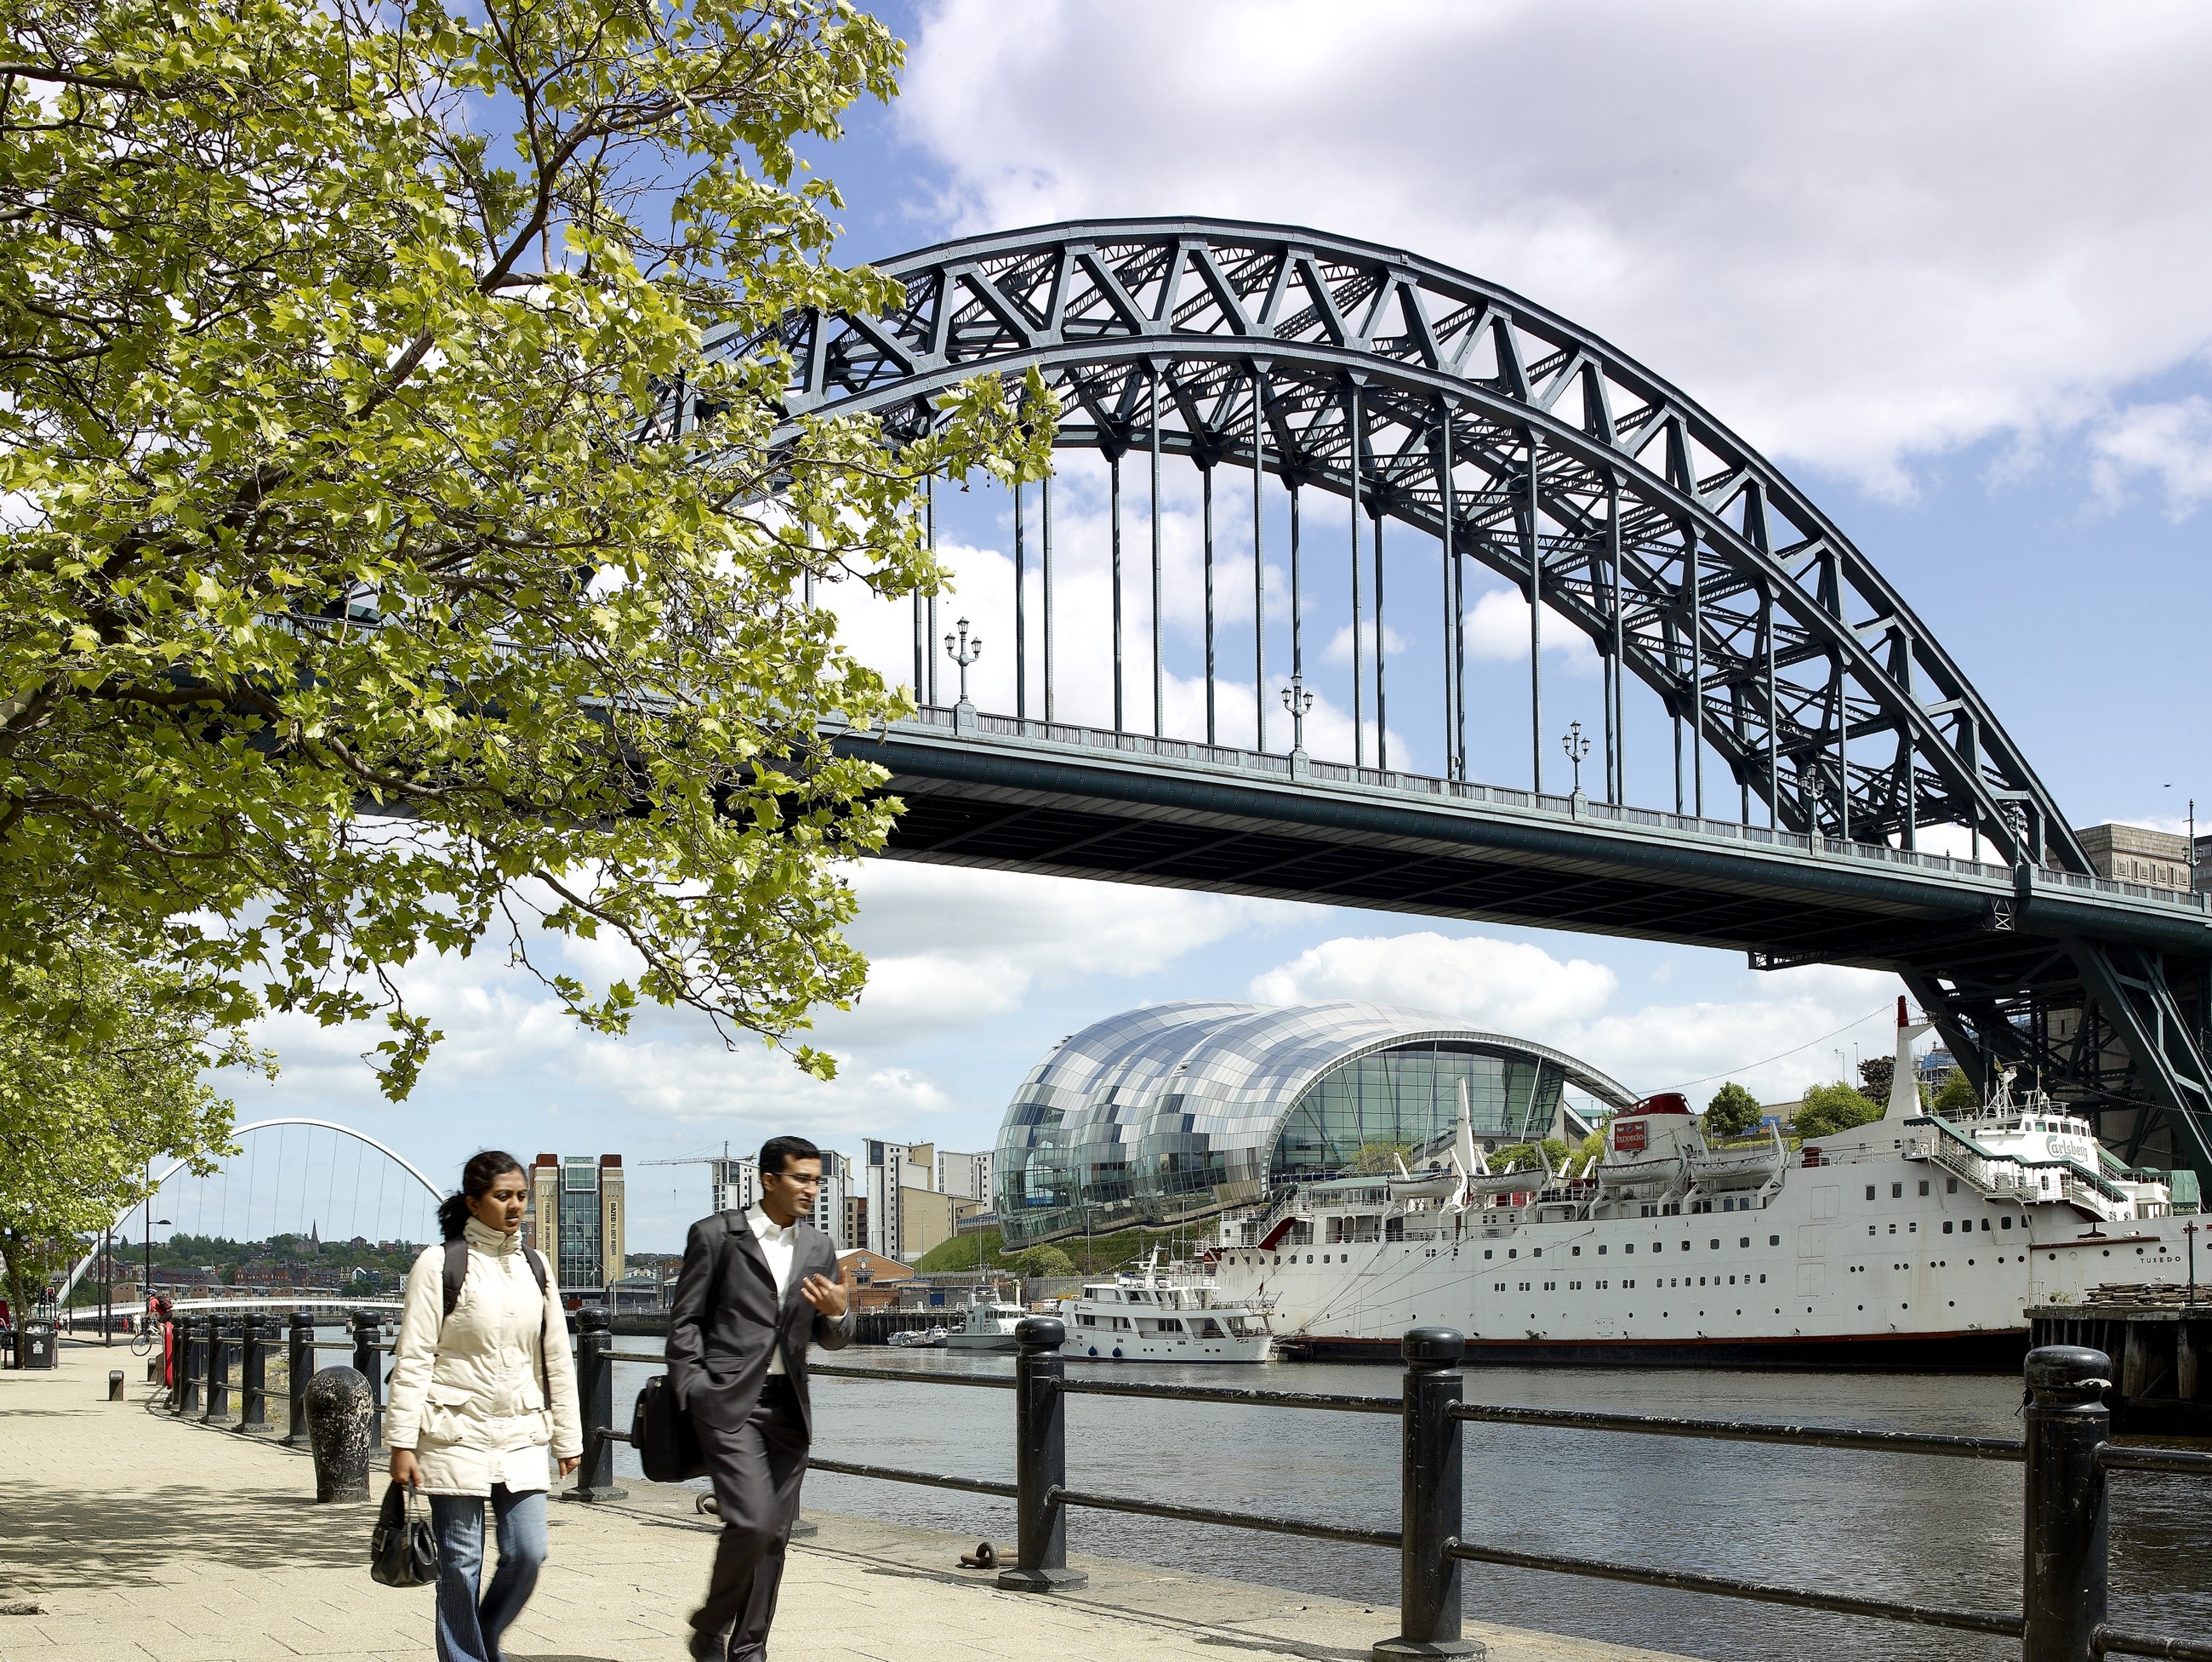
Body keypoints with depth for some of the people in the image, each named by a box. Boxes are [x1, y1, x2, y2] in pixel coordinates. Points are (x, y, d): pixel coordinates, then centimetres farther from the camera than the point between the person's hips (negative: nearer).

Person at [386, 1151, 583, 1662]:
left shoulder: (535, 1268, 10)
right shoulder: (440, 1264, -5)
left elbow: (556, 1357, 14)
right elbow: (413, 1358, -6)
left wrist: (567, 1436, 13)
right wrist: (402, 1442, -10)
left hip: (521, 1436, 4)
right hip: (457, 1434, -4)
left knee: (529, 1552, -1)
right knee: (461, 1562, 0)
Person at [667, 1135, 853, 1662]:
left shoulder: (818, 1248, 12)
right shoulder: (715, 1235, -2)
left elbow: (832, 1340, 14)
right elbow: (685, 1321, -1)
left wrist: (836, 1313, -8)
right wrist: (692, 1396, -8)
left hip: (788, 1404, 5)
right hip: (728, 1401, -5)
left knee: (774, 1534, 5)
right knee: (751, 1522, -15)